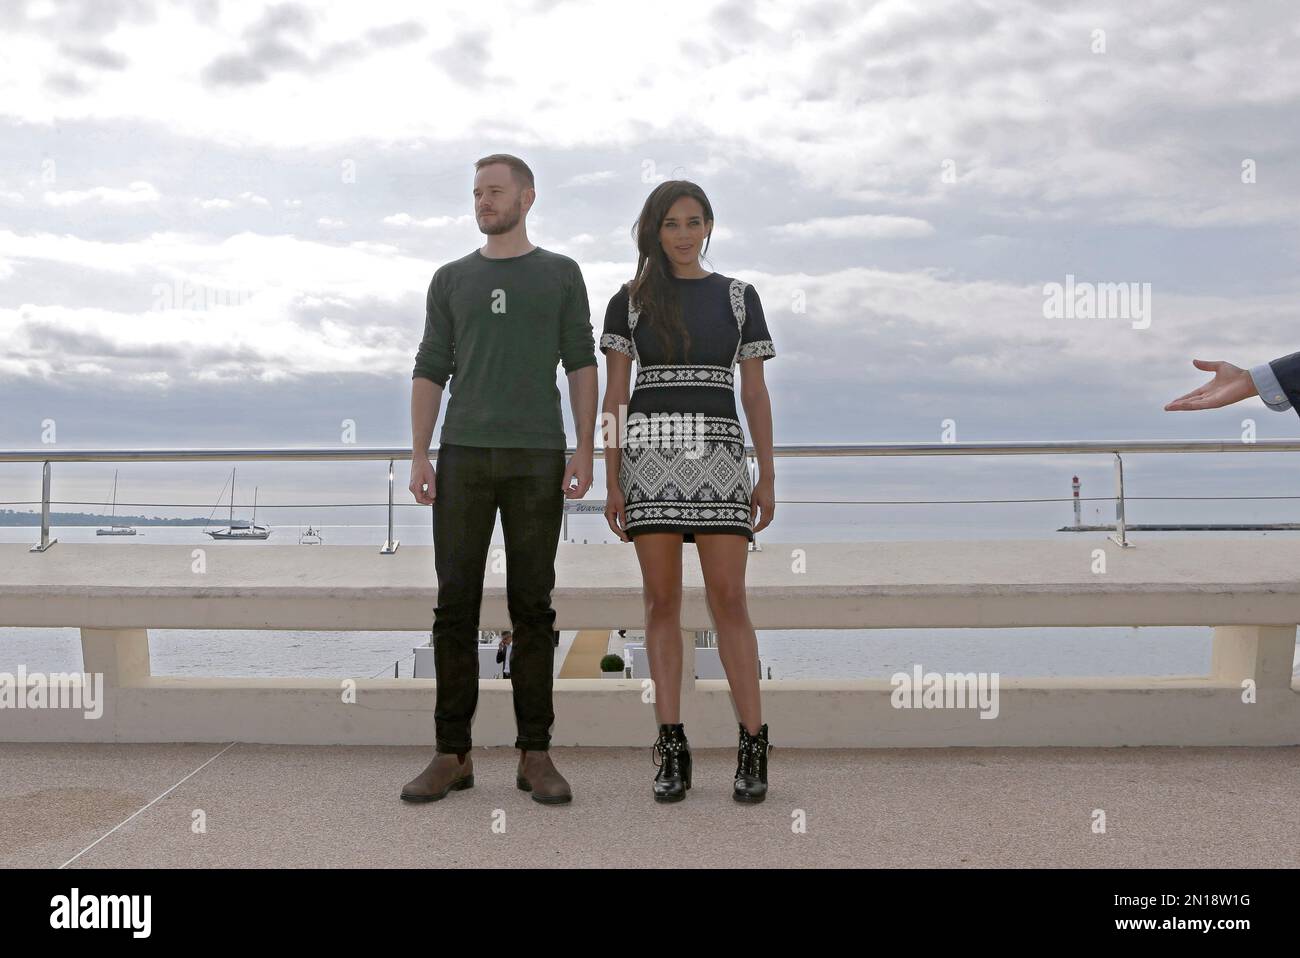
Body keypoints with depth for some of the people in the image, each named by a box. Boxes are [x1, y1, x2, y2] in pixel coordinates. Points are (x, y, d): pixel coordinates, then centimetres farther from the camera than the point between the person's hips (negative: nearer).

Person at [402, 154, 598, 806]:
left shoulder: (560, 275, 10)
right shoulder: (452, 280, 15)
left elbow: (582, 366, 5)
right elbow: (430, 372, 10)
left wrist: (585, 452, -7)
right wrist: (418, 456, -2)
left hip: (537, 459, -1)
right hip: (463, 457, 2)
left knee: (532, 606, -1)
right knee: (455, 605, -2)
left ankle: (535, 756, 6)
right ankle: (453, 756, 5)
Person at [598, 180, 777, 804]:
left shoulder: (738, 298, 11)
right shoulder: (631, 300, 9)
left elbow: (755, 393, 9)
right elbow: (614, 394, 6)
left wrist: (767, 476, 2)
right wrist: (611, 482, -2)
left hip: (717, 454, 0)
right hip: (649, 454, 0)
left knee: (728, 598, -5)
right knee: (662, 599, 1)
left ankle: (753, 747, 3)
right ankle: (672, 748, 8)